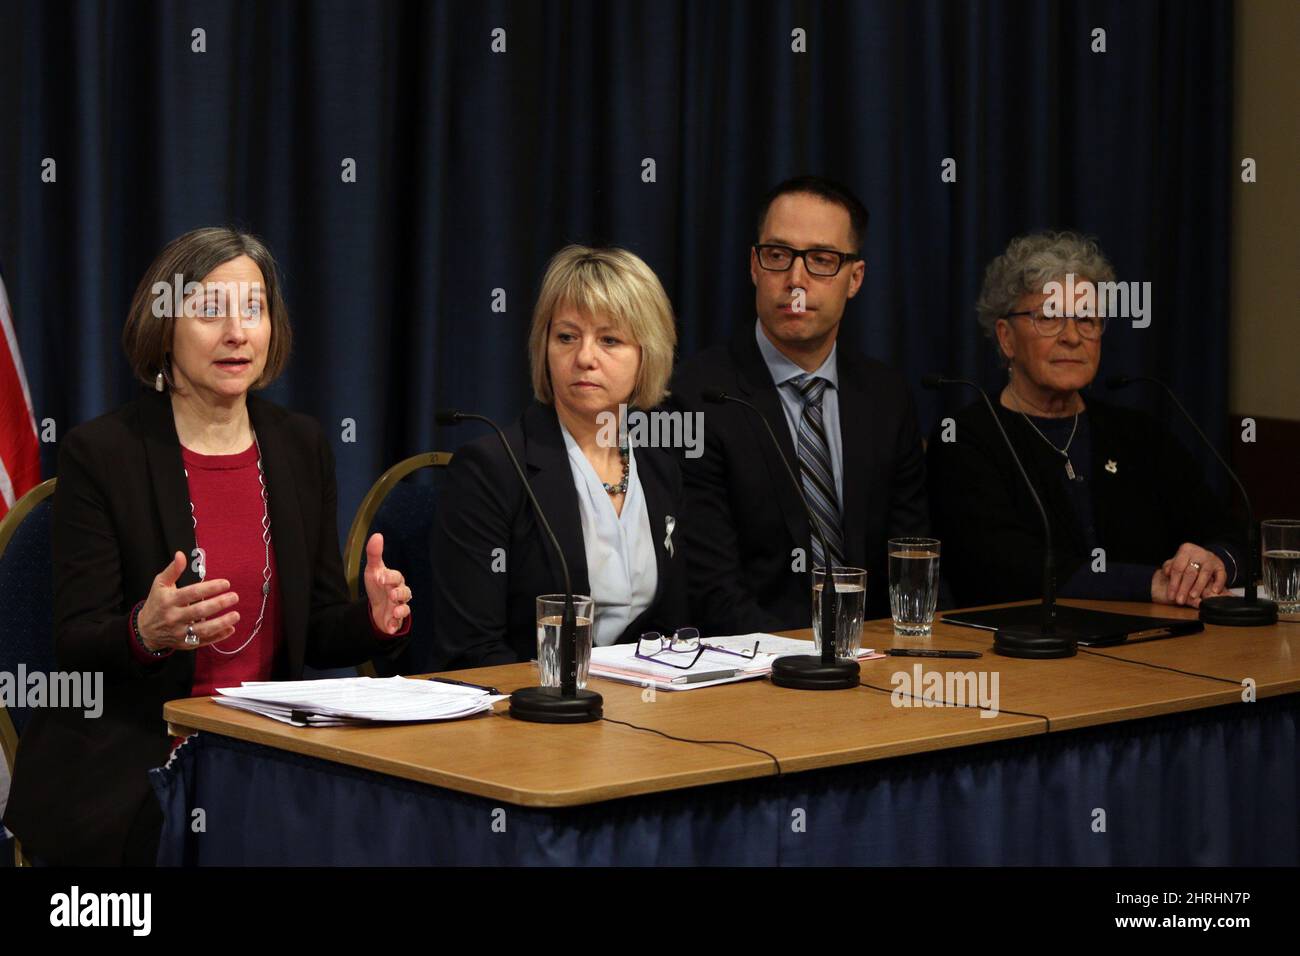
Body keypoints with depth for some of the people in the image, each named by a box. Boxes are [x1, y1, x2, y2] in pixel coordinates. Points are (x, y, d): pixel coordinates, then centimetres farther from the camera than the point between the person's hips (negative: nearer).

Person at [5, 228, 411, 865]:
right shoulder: (100, 453, -5)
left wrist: (376, 620, -11)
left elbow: (314, 635, 12)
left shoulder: (300, 447, 10)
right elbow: (74, 647, -8)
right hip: (127, 771, -5)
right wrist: (146, 633, -30)